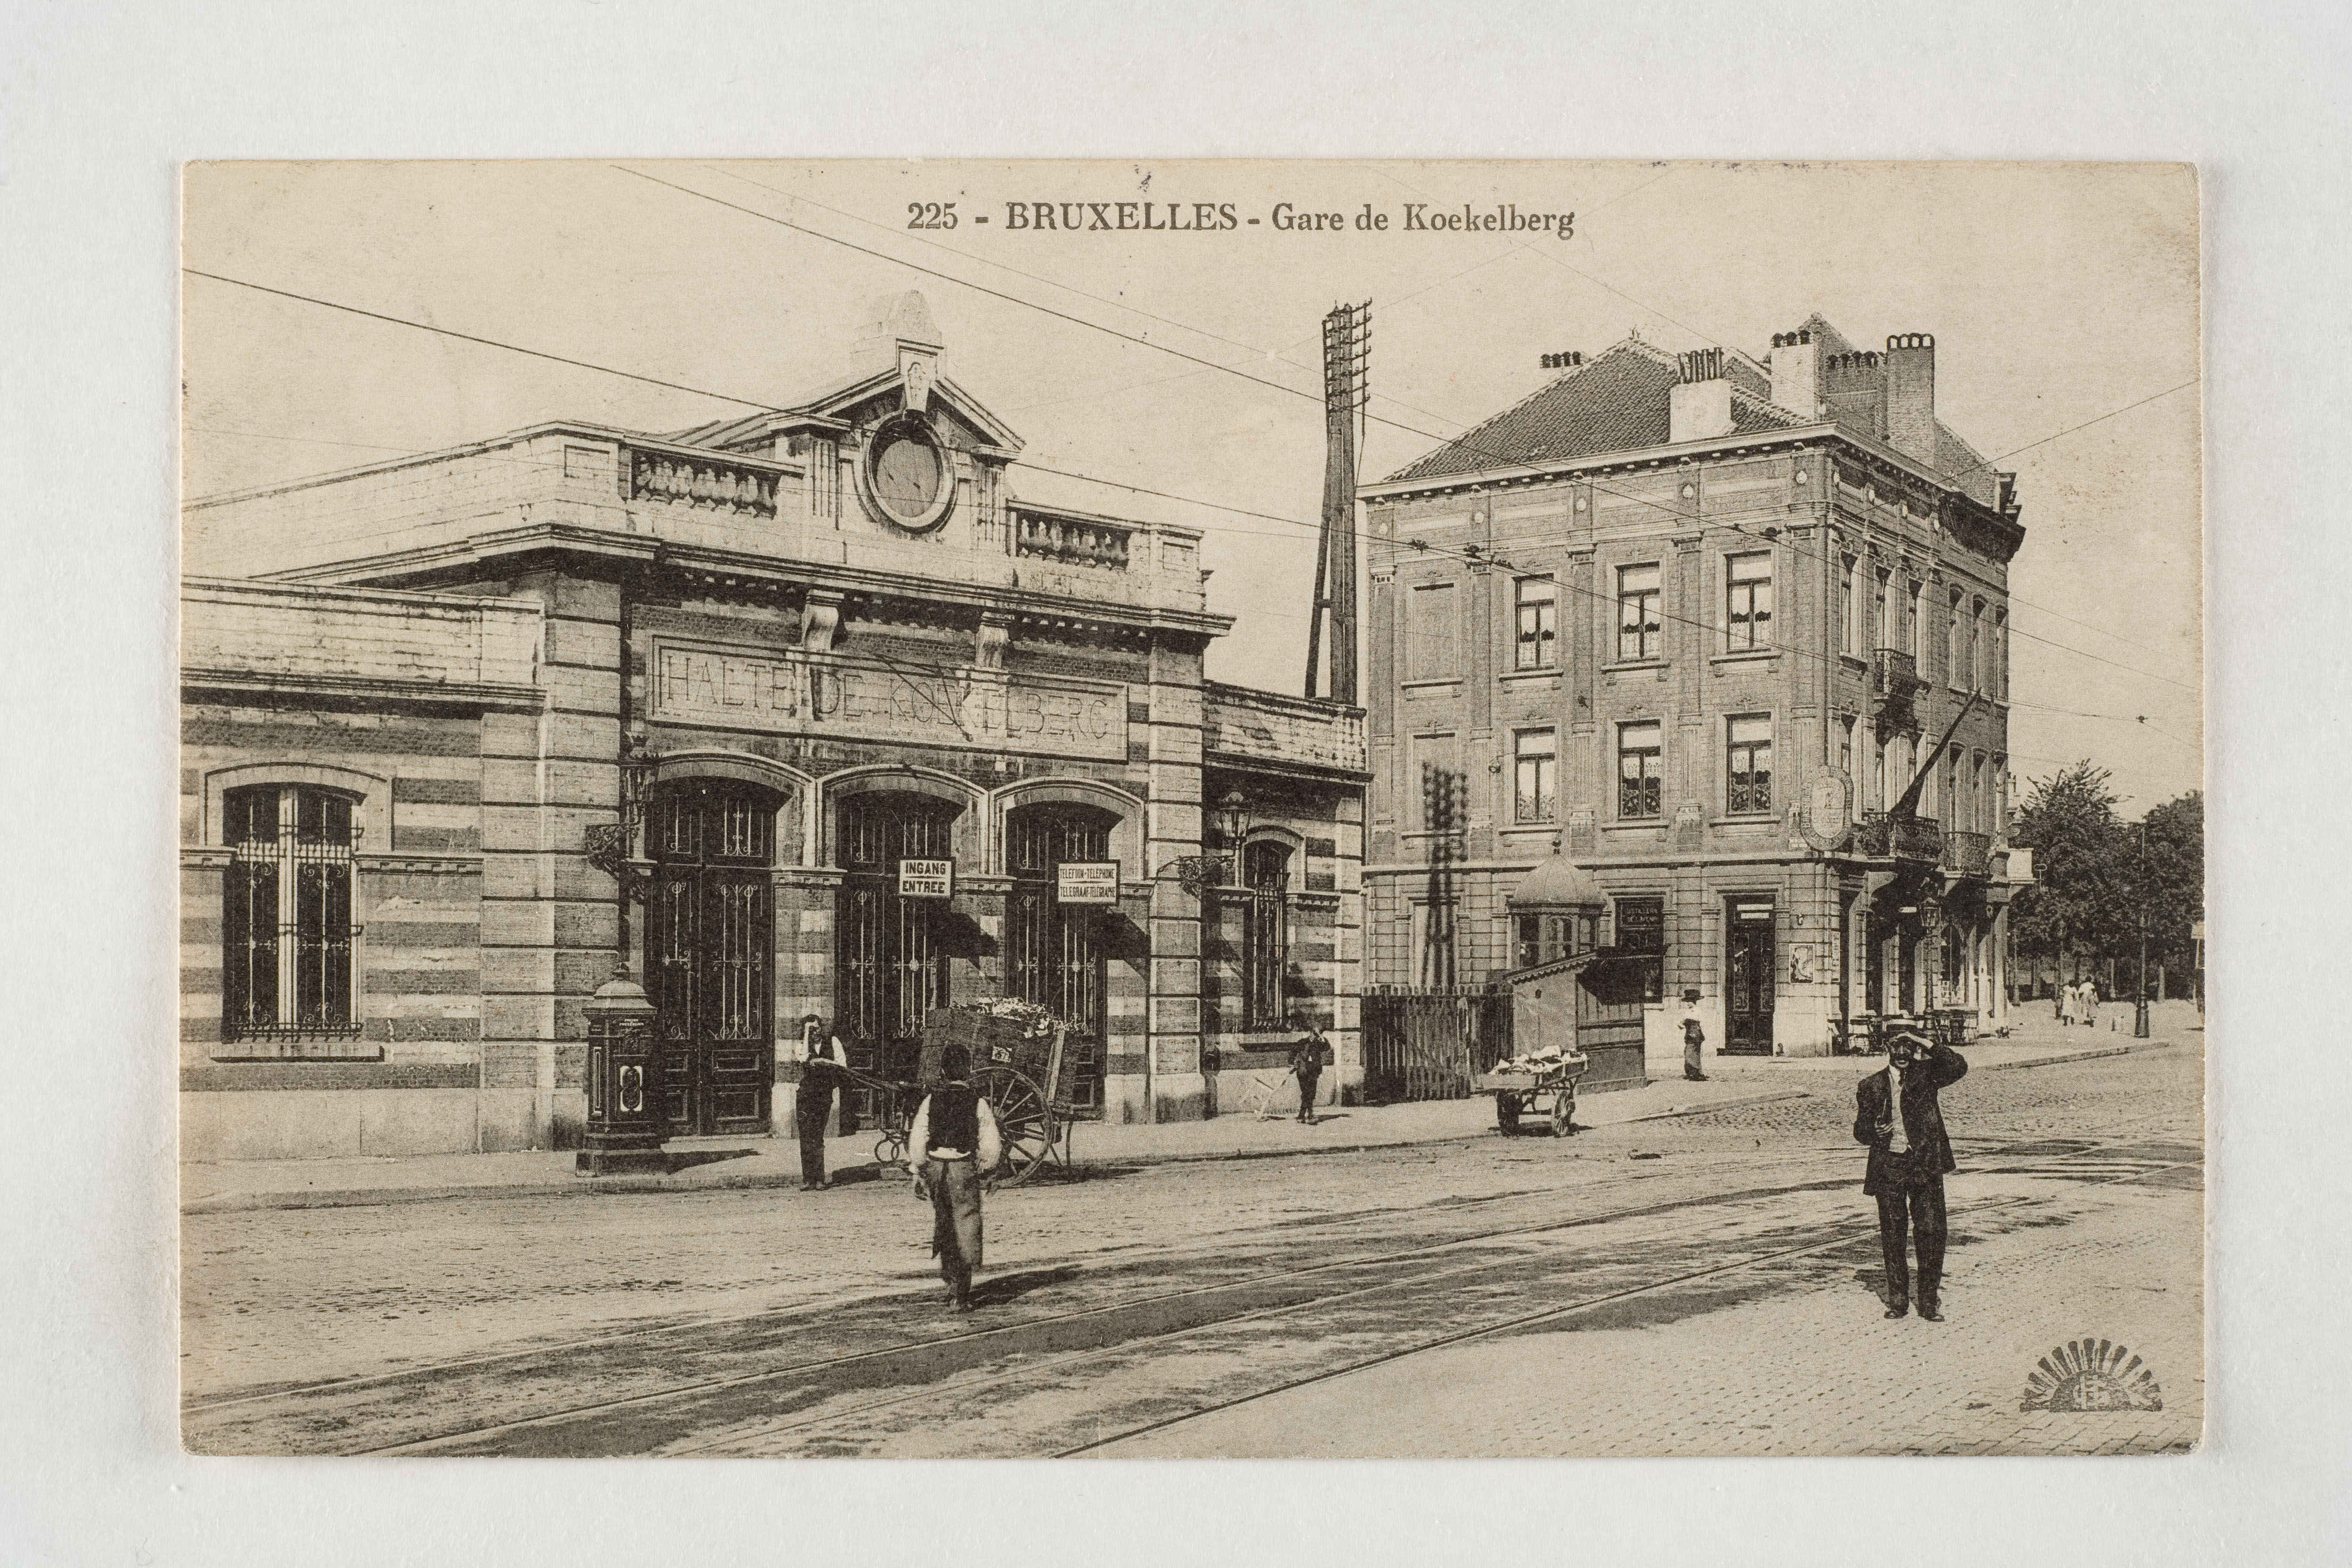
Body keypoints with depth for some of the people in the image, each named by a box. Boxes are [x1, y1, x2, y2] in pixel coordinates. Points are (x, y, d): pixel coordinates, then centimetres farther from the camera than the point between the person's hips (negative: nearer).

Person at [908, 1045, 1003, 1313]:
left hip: (935, 1168, 3)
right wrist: (986, 1170, 13)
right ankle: (960, 1295, -2)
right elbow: (992, 1145, -5)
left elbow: (917, 1140, 1)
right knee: (965, 1230, 2)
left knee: (943, 1226, 19)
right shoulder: (978, 1102, -5)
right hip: (964, 1169, -3)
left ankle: (952, 1282, 27)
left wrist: (919, 1173, 11)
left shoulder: (931, 1100, 1)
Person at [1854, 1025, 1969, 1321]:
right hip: (1888, 1167, 1)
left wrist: (1927, 1044, -14)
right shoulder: (1870, 1086, 9)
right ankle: (1897, 1299, 14)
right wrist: (1875, 1130, -12)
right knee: (1892, 1236, 4)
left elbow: (1958, 1067, -12)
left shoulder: (1925, 1074, 6)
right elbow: (1860, 1132, 10)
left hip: (1925, 1166, -1)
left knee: (1930, 1231, -4)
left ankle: (1930, 1300, 5)